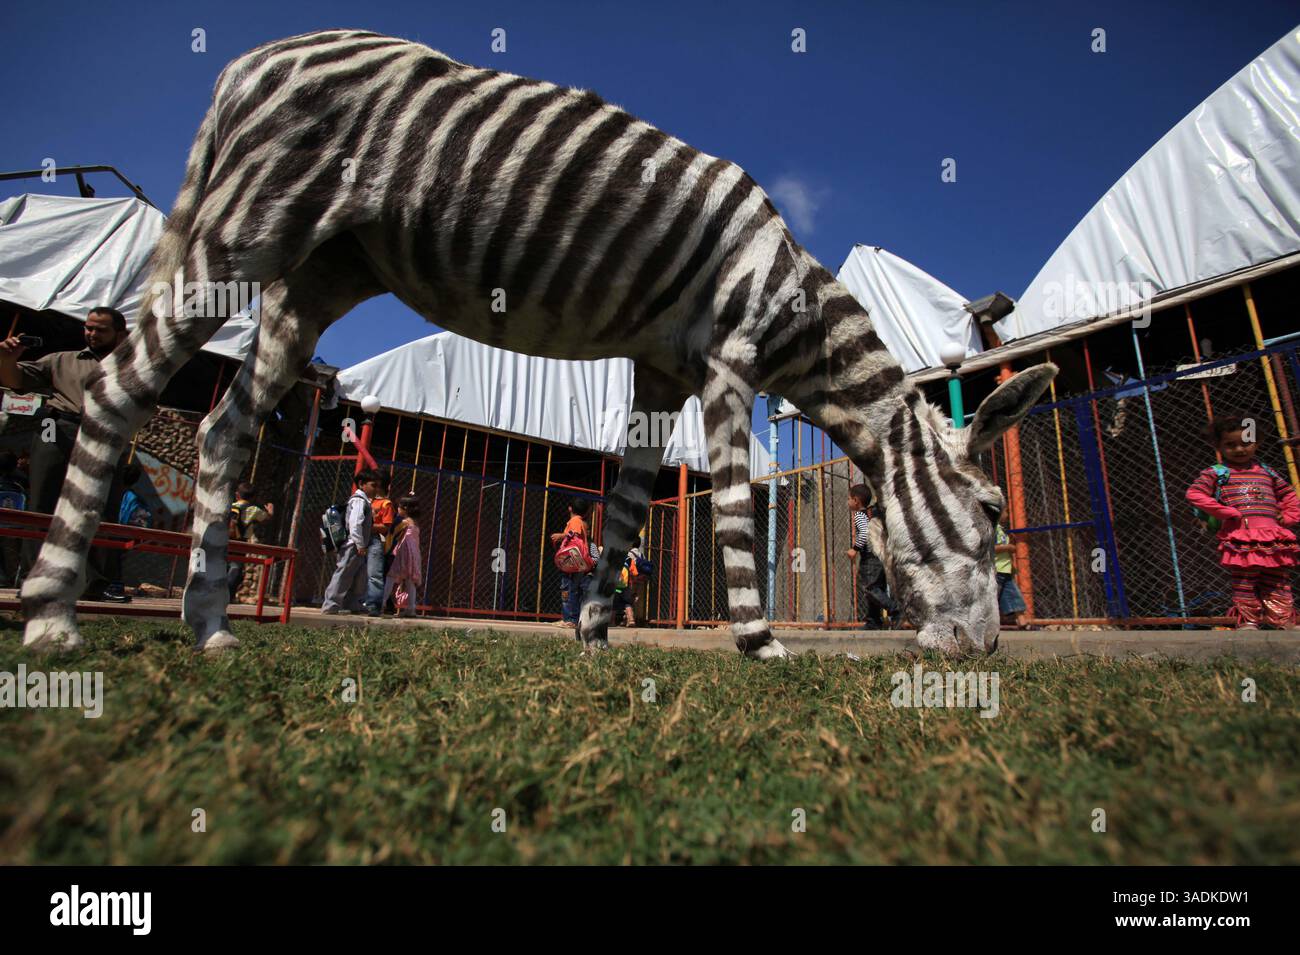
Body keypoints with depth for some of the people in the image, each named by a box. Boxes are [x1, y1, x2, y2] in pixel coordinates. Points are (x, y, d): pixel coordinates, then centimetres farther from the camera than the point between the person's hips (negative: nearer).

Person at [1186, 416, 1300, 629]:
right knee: (1245, 585, -2)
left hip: (1274, 538, 5)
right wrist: (1228, 512, -13)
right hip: (1240, 539, -5)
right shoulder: (1216, 473, 3)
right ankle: (1248, 622, 3)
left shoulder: (1266, 472, 19)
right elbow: (1194, 494, -10)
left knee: (1278, 584, 8)